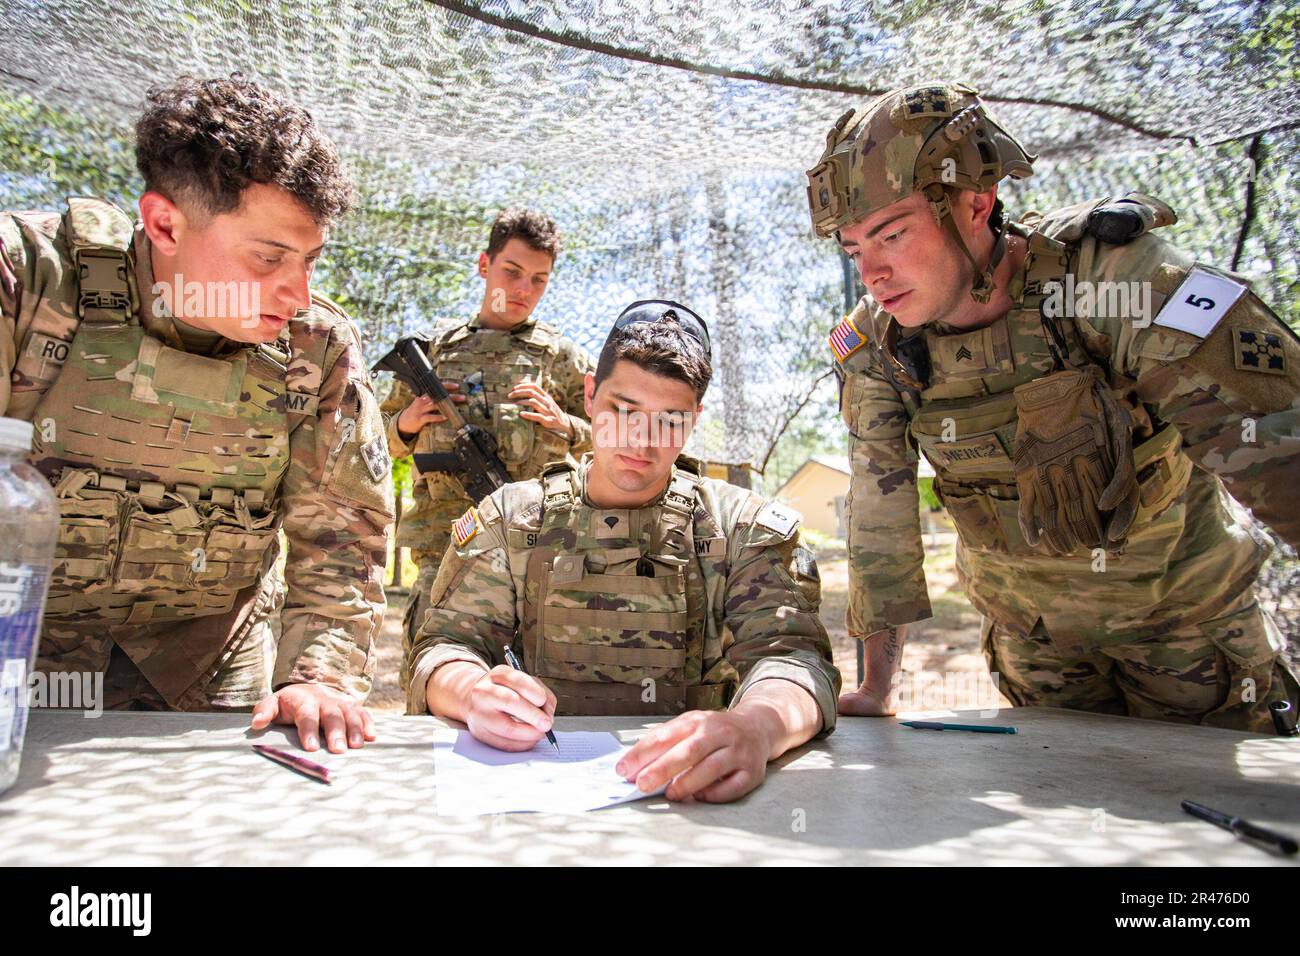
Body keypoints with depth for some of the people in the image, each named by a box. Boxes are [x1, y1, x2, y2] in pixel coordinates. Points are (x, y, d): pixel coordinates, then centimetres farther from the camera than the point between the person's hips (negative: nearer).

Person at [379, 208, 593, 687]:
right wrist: (406, 424, 1)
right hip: (443, 546, 2)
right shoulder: (433, 348, 15)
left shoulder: (564, 357, 11)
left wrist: (564, 425, -7)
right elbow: (383, 443, 23)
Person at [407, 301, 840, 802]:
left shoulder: (746, 526, 1)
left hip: (687, 783, 0)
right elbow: (448, 642, 0)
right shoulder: (509, 517, 5)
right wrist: (475, 691, -26)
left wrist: (753, 727, -37)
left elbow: (792, 655, -13)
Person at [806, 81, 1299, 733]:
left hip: (1184, 608, -2)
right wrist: (877, 688, -13)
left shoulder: (1106, 269, -26)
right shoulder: (873, 346, -16)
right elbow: (880, 515, -12)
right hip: (1033, 629, 2)